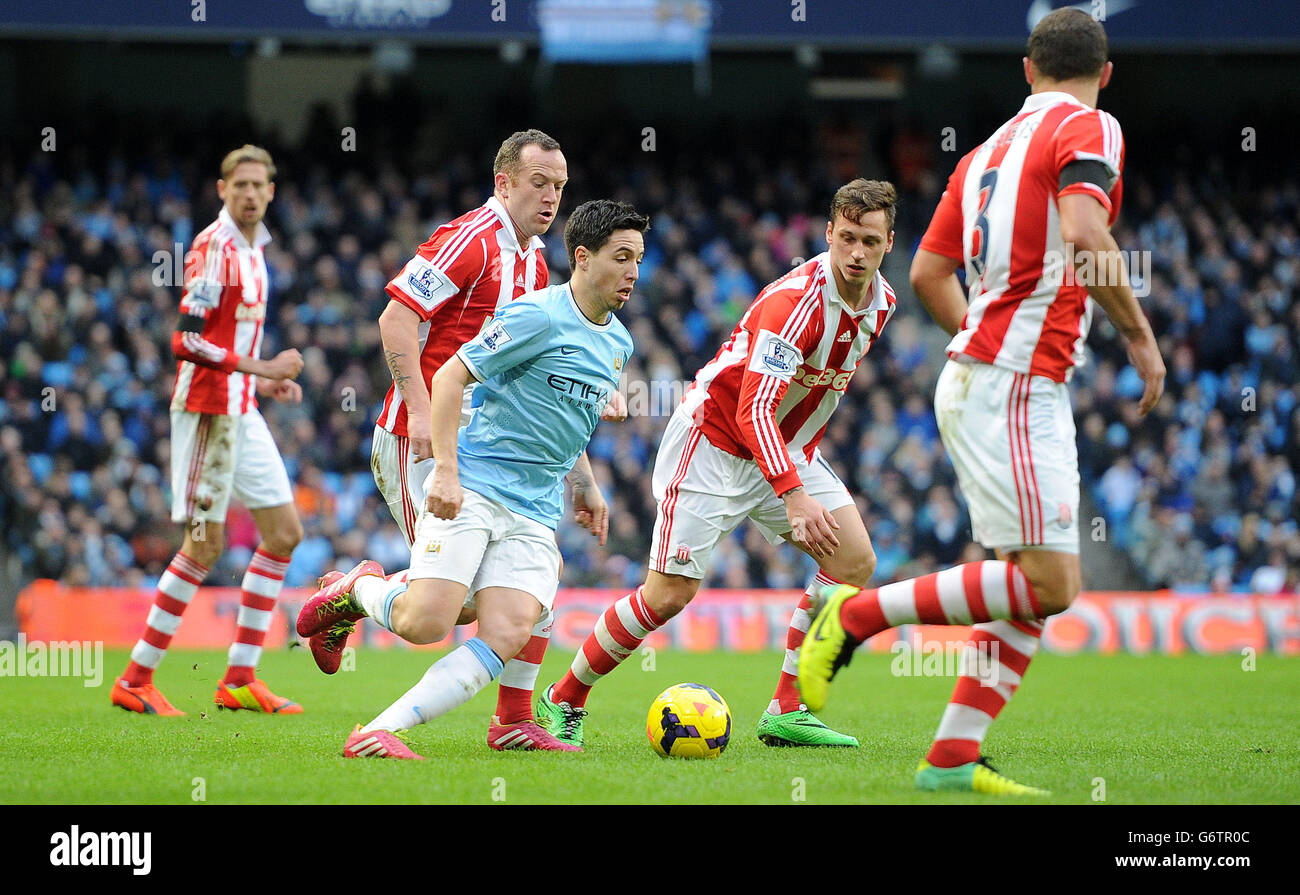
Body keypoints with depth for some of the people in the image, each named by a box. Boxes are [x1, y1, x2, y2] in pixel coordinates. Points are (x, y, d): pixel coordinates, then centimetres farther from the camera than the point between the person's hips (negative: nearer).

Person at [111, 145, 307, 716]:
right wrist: (260, 368, -19)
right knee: (205, 545, -8)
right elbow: (186, 341, -20)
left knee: (284, 534, 6)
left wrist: (264, 383, 14)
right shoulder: (214, 247, -14)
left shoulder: (251, 249, 16)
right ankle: (136, 679, 1)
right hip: (207, 410, -9)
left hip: (239, 411, 9)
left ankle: (240, 679, 9)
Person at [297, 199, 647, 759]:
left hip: (534, 515, 7)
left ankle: (379, 732, -16)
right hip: (471, 491, -7)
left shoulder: (617, 344, 16)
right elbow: (450, 376, -11)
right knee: (426, 624, -20)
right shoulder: (539, 316, -9)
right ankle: (358, 590, 14)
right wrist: (447, 471, -18)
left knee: (508, 635, -16)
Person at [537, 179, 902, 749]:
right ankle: (562, 702, 8)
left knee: (855, 561, -8)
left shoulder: (881, 302, -2)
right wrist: (794, 496, -46)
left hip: (786, 448, 8)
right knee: (670, 593, -11)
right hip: (713, 440, -8)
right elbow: (754, 410, -36)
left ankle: (786, 712, -3)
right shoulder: (795, 299, -28)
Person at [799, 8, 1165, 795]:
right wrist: (1140, 335, -14)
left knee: (1042, 584, 7)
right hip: (1016, 389, -9)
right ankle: (857, 615, -7)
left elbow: (928, 273, 20)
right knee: (1046, 583, -11)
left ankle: (953, 758, 1)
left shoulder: (990, 149, 17)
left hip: (979, 374, 9)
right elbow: (1085, 236, -24)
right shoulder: (1089, 130, -6)